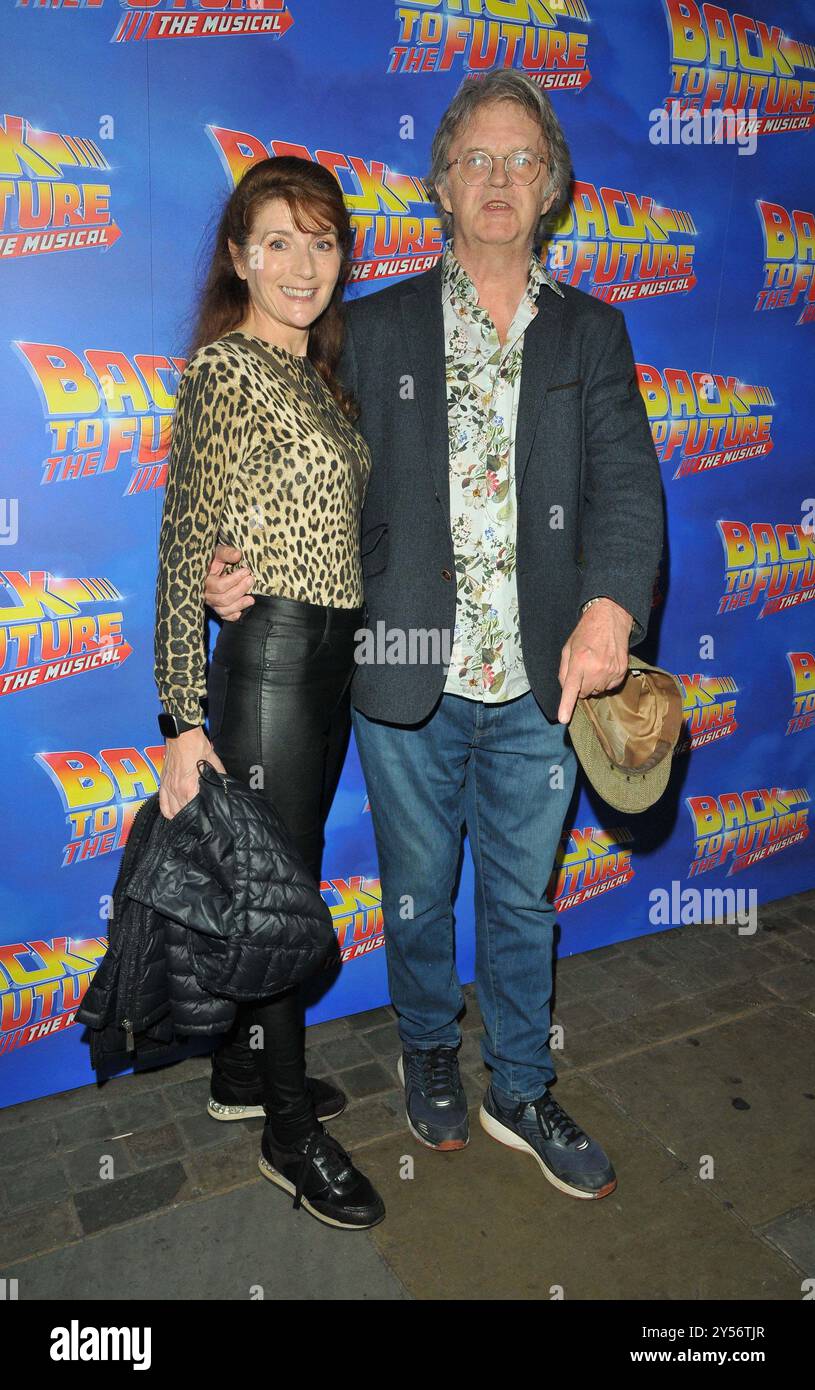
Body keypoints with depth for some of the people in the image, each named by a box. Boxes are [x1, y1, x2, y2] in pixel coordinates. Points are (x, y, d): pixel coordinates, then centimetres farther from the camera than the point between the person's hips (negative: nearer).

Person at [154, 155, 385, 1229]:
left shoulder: (316, 371, 14)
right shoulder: (226, 365, -12)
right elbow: (184, 551, -16)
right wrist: (184, 723, -18)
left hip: (328, 657, 8)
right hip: (270, 658, -8)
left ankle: (244, 1070, 39)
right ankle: (291, 1132, 25)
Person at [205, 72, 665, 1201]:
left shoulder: (591, 334, 5)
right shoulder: (375, 330, 4)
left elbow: (626, 479, -8)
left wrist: (609, 605, -28)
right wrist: (241, 561, -16)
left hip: (542, 685, 1)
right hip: (409, 683, 0)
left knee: (523, 898, 15)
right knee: (418, 890, 17)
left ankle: (520, 1093, 37)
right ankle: (429, 1050, 44)